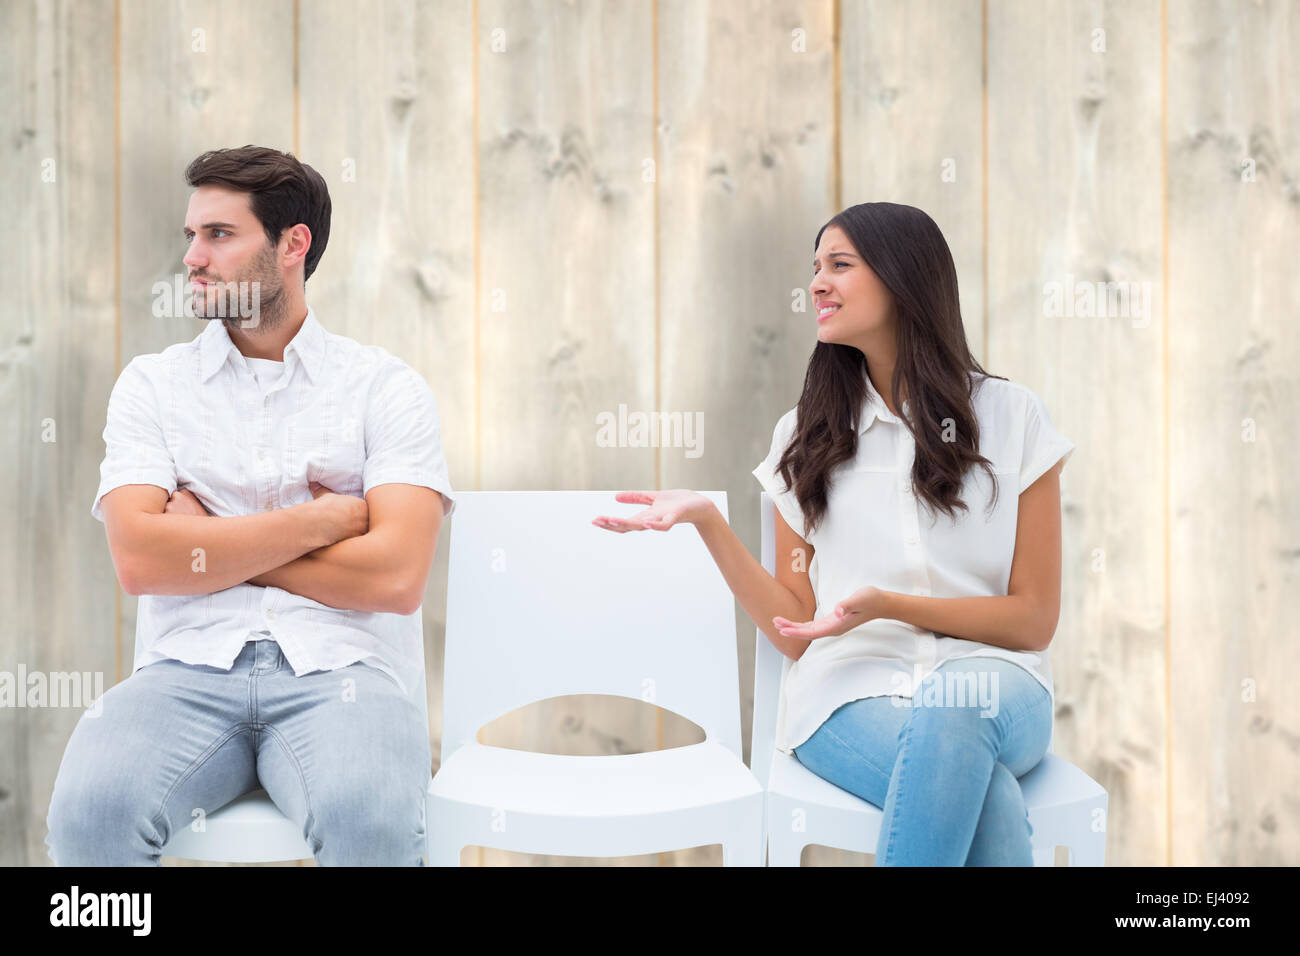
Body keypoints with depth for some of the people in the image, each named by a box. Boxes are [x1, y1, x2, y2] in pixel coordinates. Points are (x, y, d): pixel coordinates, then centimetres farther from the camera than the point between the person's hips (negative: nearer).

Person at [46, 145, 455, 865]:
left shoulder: (385, 386, 8)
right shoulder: (152, 383, 14)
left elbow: (395, 576, -6)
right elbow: (138, 559, -2)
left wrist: (207, 540, 0)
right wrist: (323, 520, -3)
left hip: (339, 668, -1)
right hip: (189, 668, 2)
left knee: (371, 822, -35)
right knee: (89, 809, -30)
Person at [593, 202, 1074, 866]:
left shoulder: (1011, 418, 4)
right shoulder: (806, 436, 10)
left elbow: (1033, 620, 2)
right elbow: (796, 632, 6)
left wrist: (887, 605, -12)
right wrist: (708, 522, -8)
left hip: (990, 680, 1)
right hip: (852, 690, 0)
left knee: (955, 701, -38)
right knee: (988, 798, -34)